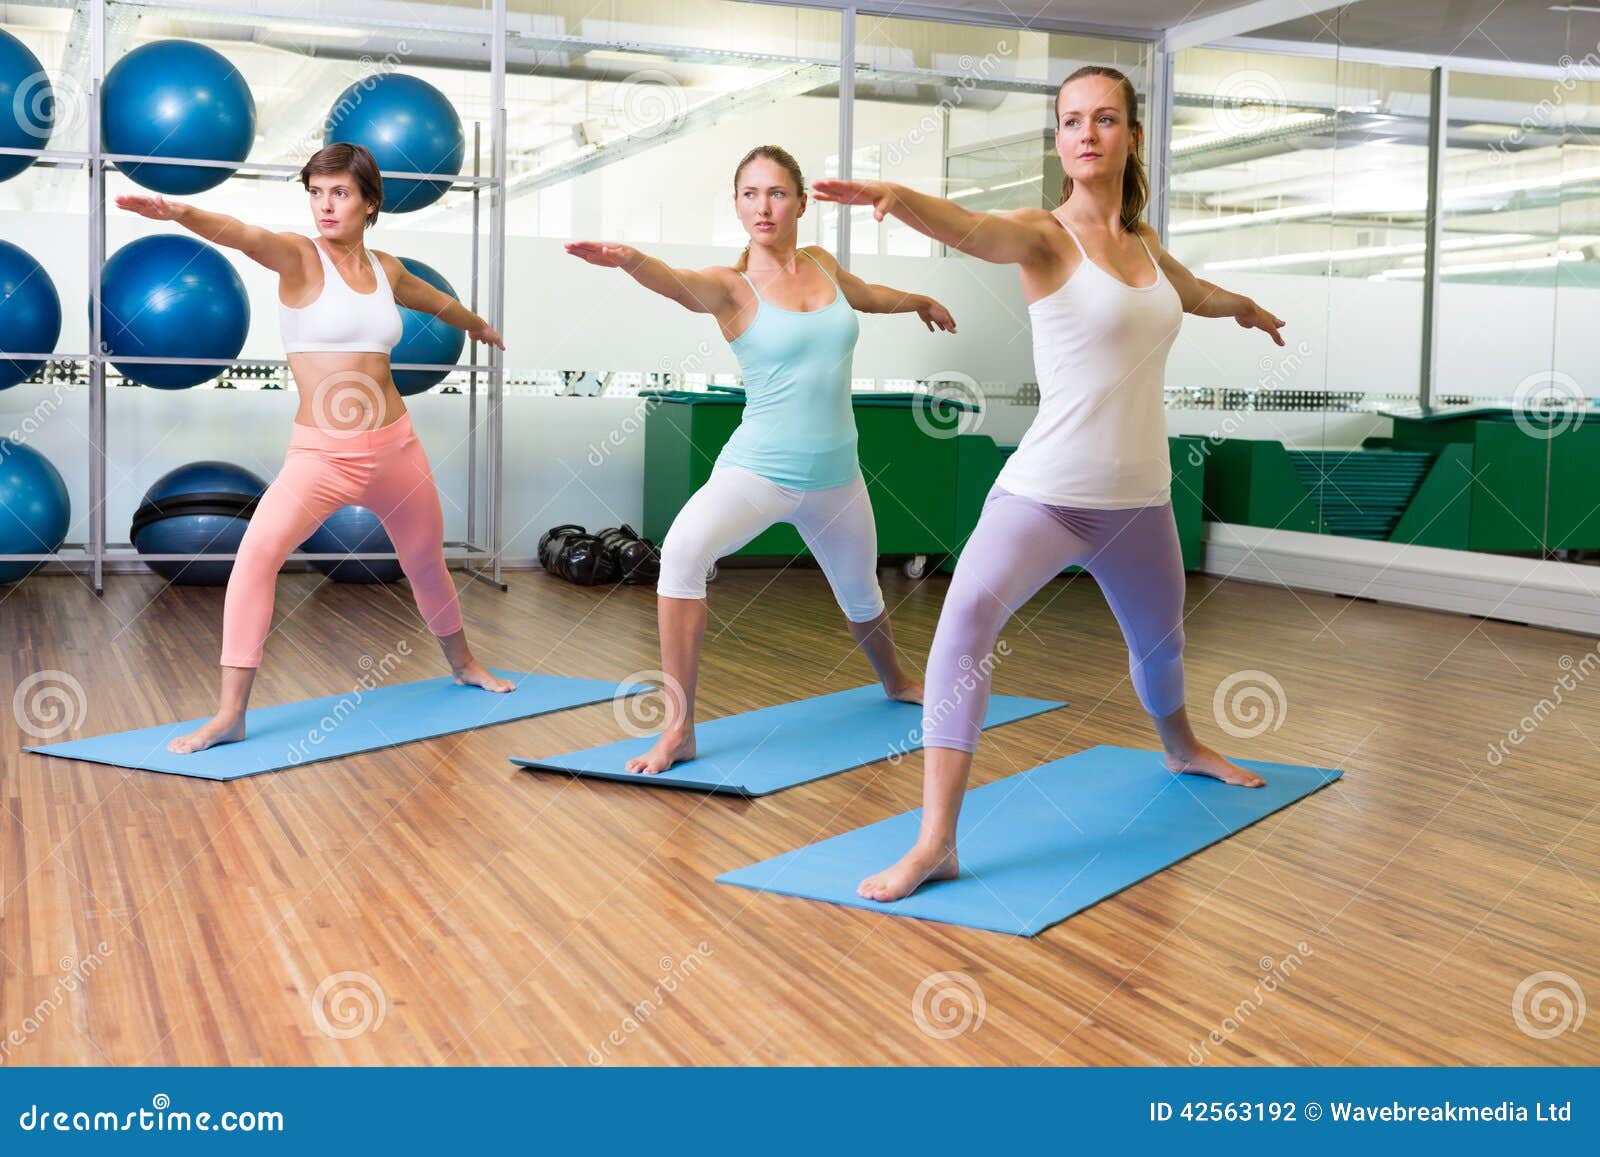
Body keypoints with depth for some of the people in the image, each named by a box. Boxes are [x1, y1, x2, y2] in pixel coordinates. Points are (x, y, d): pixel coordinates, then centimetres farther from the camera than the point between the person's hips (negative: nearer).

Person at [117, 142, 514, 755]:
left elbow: (434, 298, 29)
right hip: (320, 452, -4)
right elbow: (244, 236, -29)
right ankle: (230, 715, -21)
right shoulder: (301, 257, -7)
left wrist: (477, 324, 49)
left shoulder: (385, 269, 7)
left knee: (427, 563, 22)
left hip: (396, 446, 5)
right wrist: (182, 212, -49)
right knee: (257, 551, -26)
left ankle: (463, 662, 50)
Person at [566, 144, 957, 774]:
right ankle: (679, 729, -25)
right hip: (757, 469, -5)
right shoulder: (731, 285, -9)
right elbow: (678, 283, -33)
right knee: (683, 550, -32)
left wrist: (920, 301, 48)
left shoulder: (822, 264, 5)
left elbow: (867, 295, 28)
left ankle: (896, 680, 57)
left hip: (836, 475, 5)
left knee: (861, 597, 22)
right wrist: (630, 259, -56)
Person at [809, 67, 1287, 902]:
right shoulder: (1046, 234, -9)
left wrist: (1243, 308, 54)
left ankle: (1180, 746, 62)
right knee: (968, 614, -32)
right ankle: (935, 842, -31)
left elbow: (1191, 291, 33)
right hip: (1045, 490, -6)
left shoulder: (1142, 241, 8)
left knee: (1159, 642, 27)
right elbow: (973, 230, -33)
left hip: (1139, 500, 6)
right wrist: (896, 195, -55)